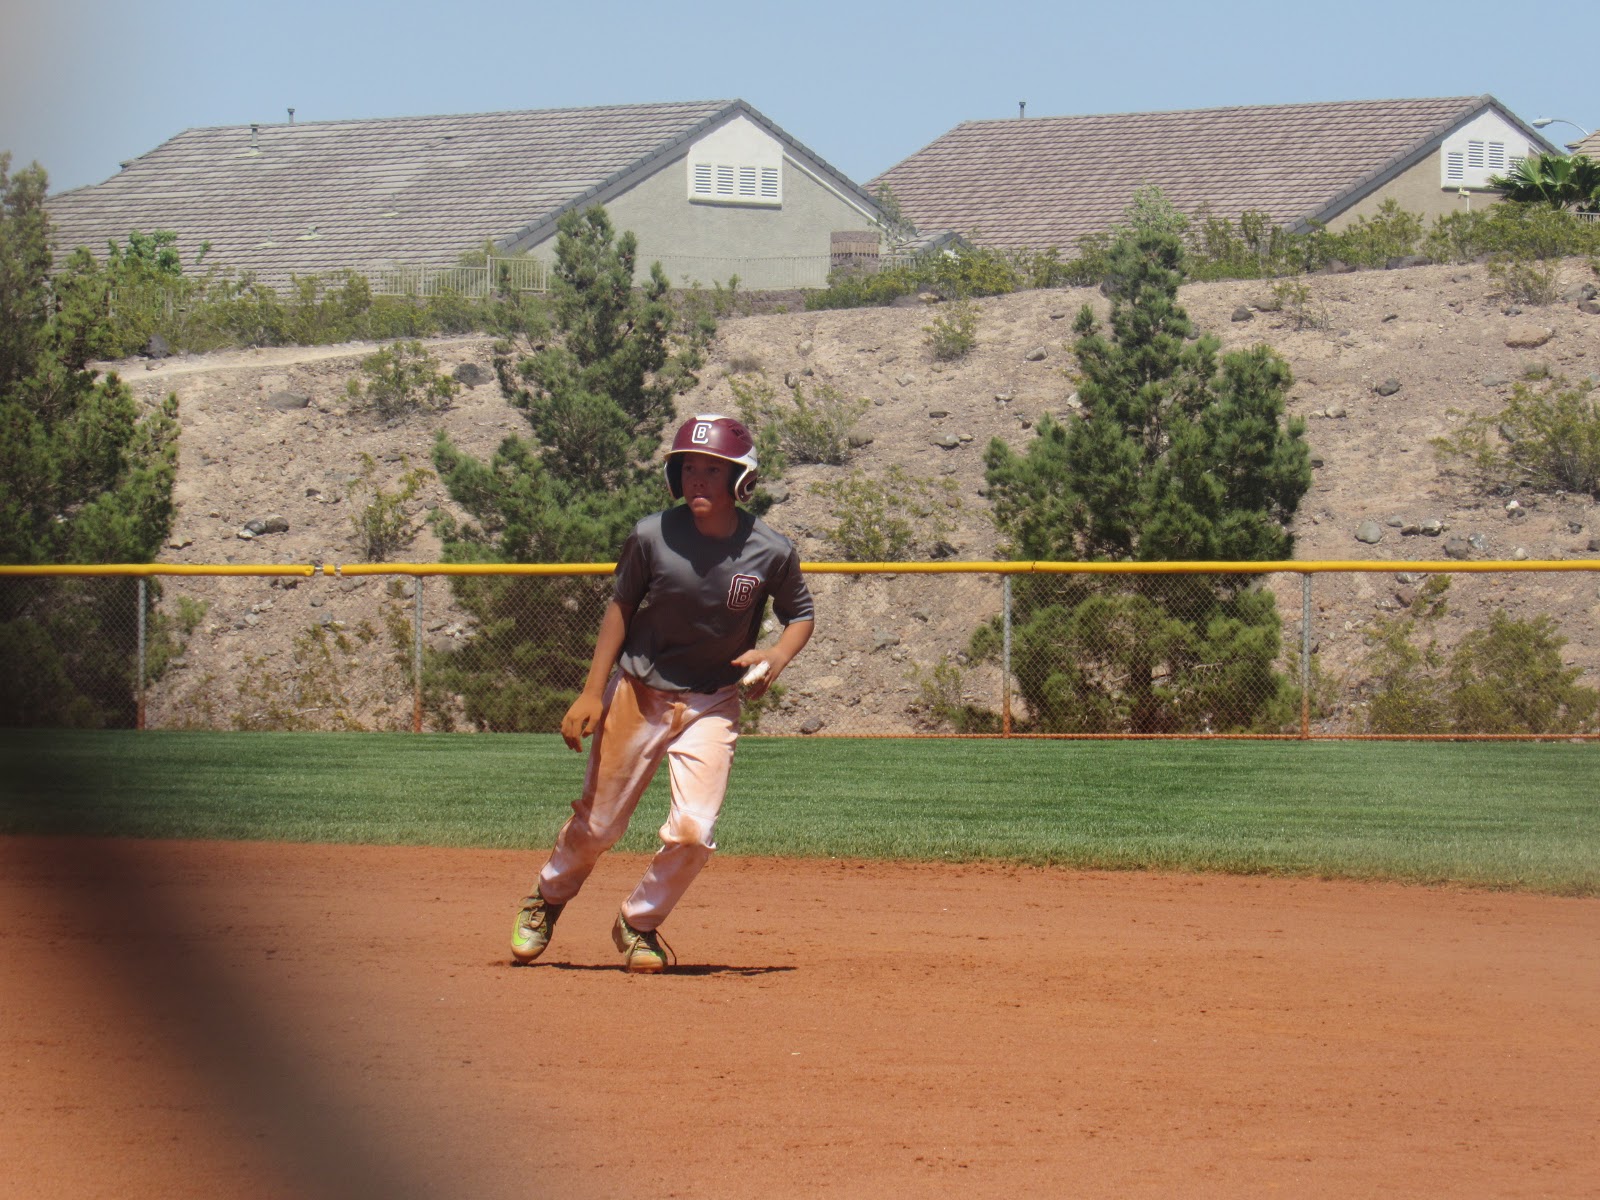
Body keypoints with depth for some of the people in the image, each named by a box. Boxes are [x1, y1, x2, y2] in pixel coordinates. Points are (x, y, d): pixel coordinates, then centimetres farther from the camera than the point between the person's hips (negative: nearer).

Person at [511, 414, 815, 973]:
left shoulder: (772, 552, -14)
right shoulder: (652, 536, -15)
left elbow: (800, 614, 4)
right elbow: (621, 608, -1)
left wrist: (776, 658, -17)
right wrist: (591, 693, -3)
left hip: (712, 705, 0)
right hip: (638, 692, 0)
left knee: (693, 831, -13)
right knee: (597, 824, 8)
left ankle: (640, 923, 14)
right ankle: (547, 899, 39)